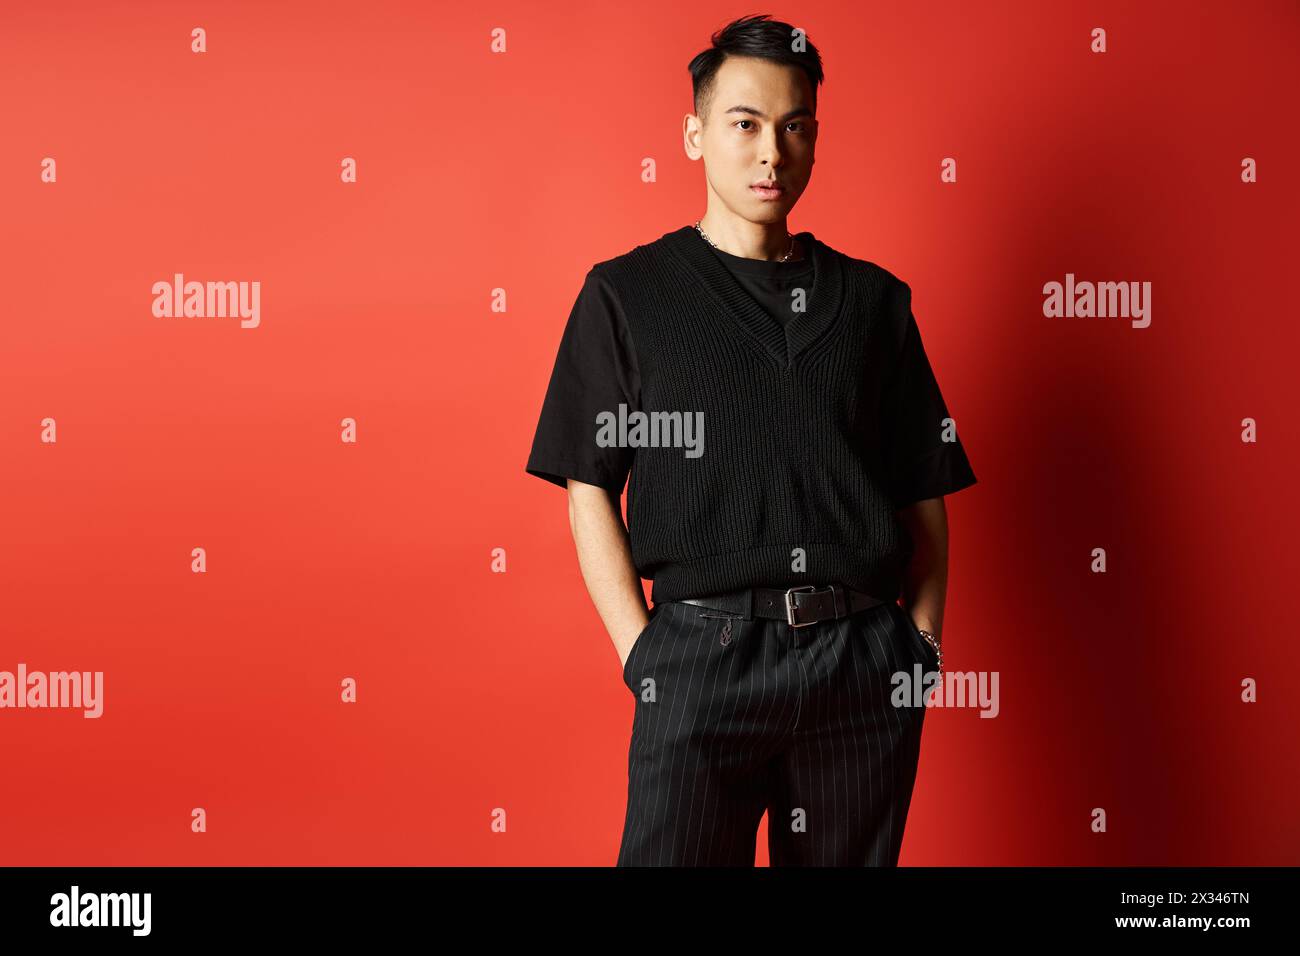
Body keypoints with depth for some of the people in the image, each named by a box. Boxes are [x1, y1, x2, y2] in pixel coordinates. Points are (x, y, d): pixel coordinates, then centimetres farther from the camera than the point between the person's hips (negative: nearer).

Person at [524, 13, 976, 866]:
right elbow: (590, 489, 2)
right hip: (704, 650, -2)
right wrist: (641, 652, -6)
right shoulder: (628, 294, 5)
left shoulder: (874, 299, 11)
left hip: (864, 660, 3)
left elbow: (925, 492, 12)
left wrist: (923, 643, 2)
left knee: (853, 855, 12)